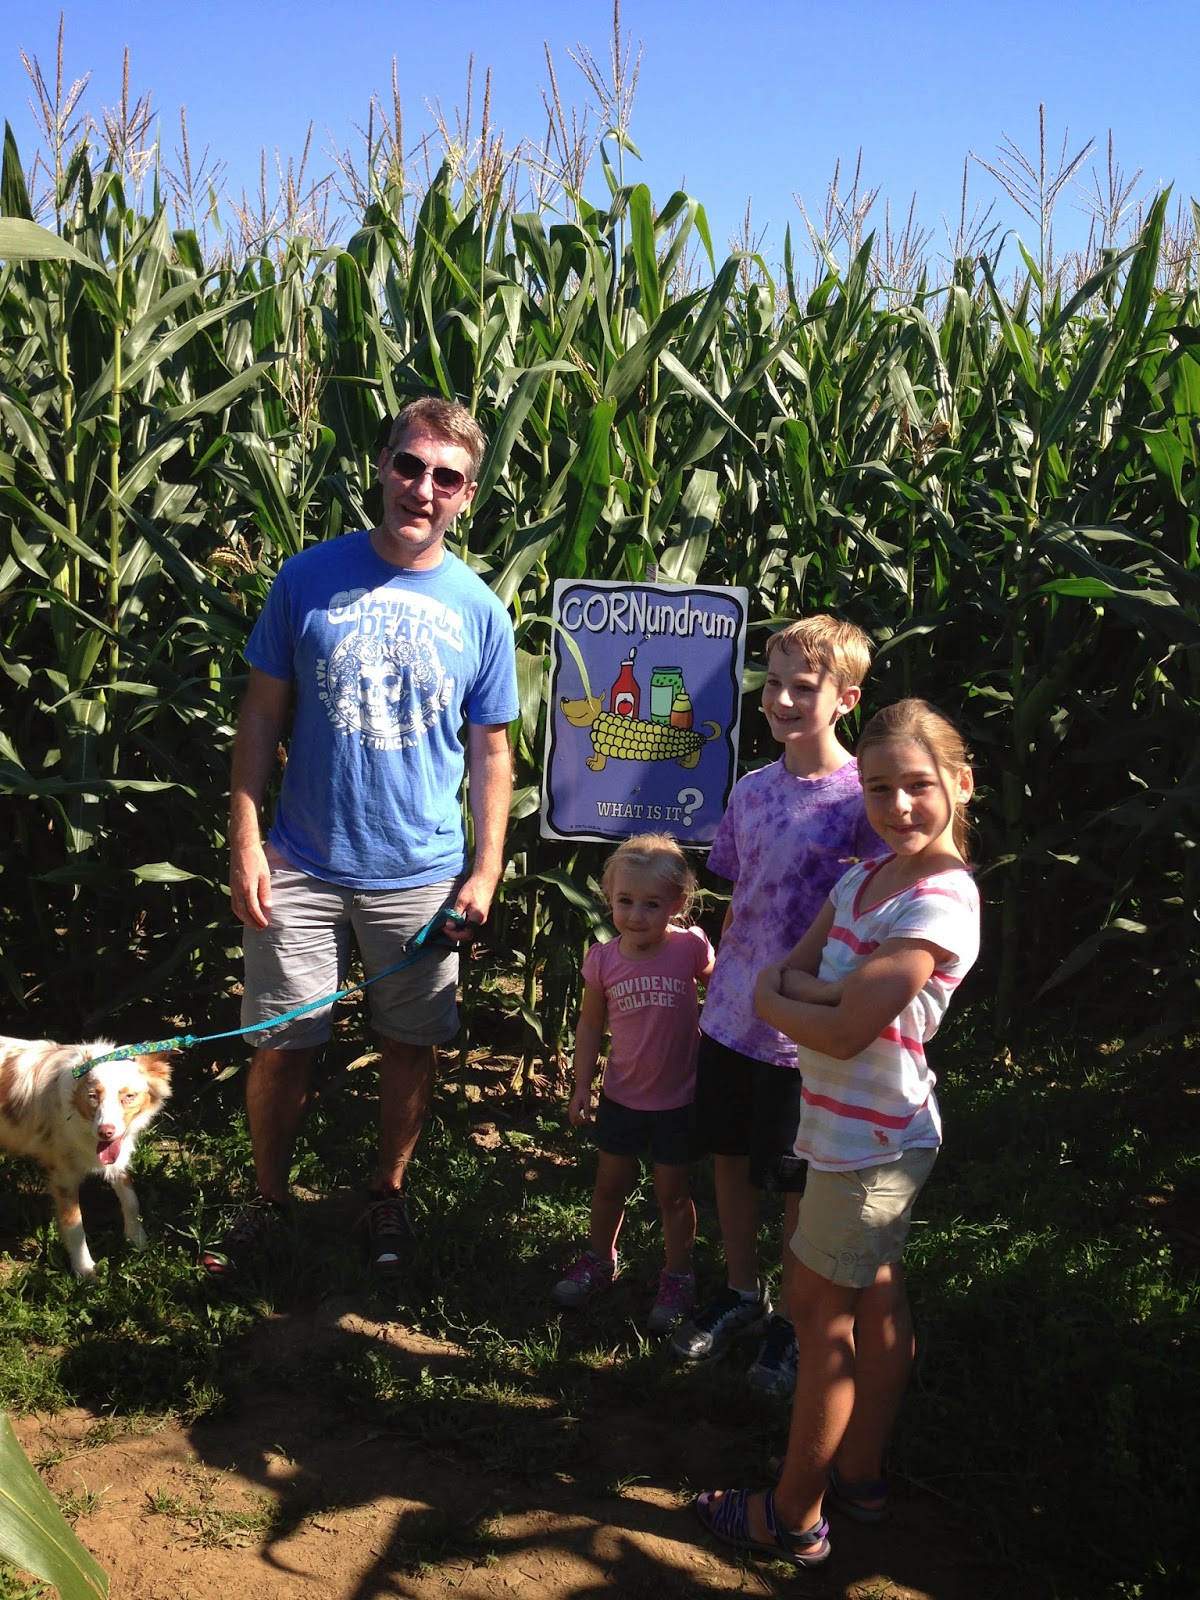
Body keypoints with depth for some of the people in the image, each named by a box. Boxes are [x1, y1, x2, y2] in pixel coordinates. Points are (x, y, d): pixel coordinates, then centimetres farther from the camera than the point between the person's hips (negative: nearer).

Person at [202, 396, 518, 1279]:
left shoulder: (479, 611, -1)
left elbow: (491, 749, 5)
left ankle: (390, 1190, 35)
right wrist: (246, 841, -5)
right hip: (302, 866, 0)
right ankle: (269, 1198, 30)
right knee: (282, 1045, 6)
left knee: (412, 1043, 12)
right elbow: (263, 713, 1)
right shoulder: (310, 577, -3)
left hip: (422, 874, 1)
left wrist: (486, 871, -2)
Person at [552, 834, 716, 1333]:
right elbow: (591, 1024, 2)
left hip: (678, 1100, -2)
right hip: (622, 1097, 3)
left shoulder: (691, 948, -18)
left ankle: (677, 1278, 32)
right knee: (610, 1184, 19)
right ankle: (599, 1260, 42)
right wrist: (581, 1085, 2)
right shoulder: (603, 960, -10)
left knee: (672, 1193, 12)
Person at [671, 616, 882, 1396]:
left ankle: (793, 1320, 30)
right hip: (731, 1017, 6)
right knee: (730, 1159, 18)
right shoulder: (753, 790, 2)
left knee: (798, 1184, 9)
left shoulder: (862, 797, -15)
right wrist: (721, 983, 12)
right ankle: (743, 1295, 39)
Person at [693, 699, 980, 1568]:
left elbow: (847, 1033, -26)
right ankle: (862, 1474, 37)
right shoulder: (866, 878, 3)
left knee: (820, 1314, 3)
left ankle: (796, 1516, 19)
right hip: (864, 1131, 8)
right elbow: (780, 975, 2)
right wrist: (831, 991, -18)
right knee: (874, 1300, 20)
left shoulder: (940, 903, -24)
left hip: (870, 1144, -8)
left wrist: (780, 998, -9)